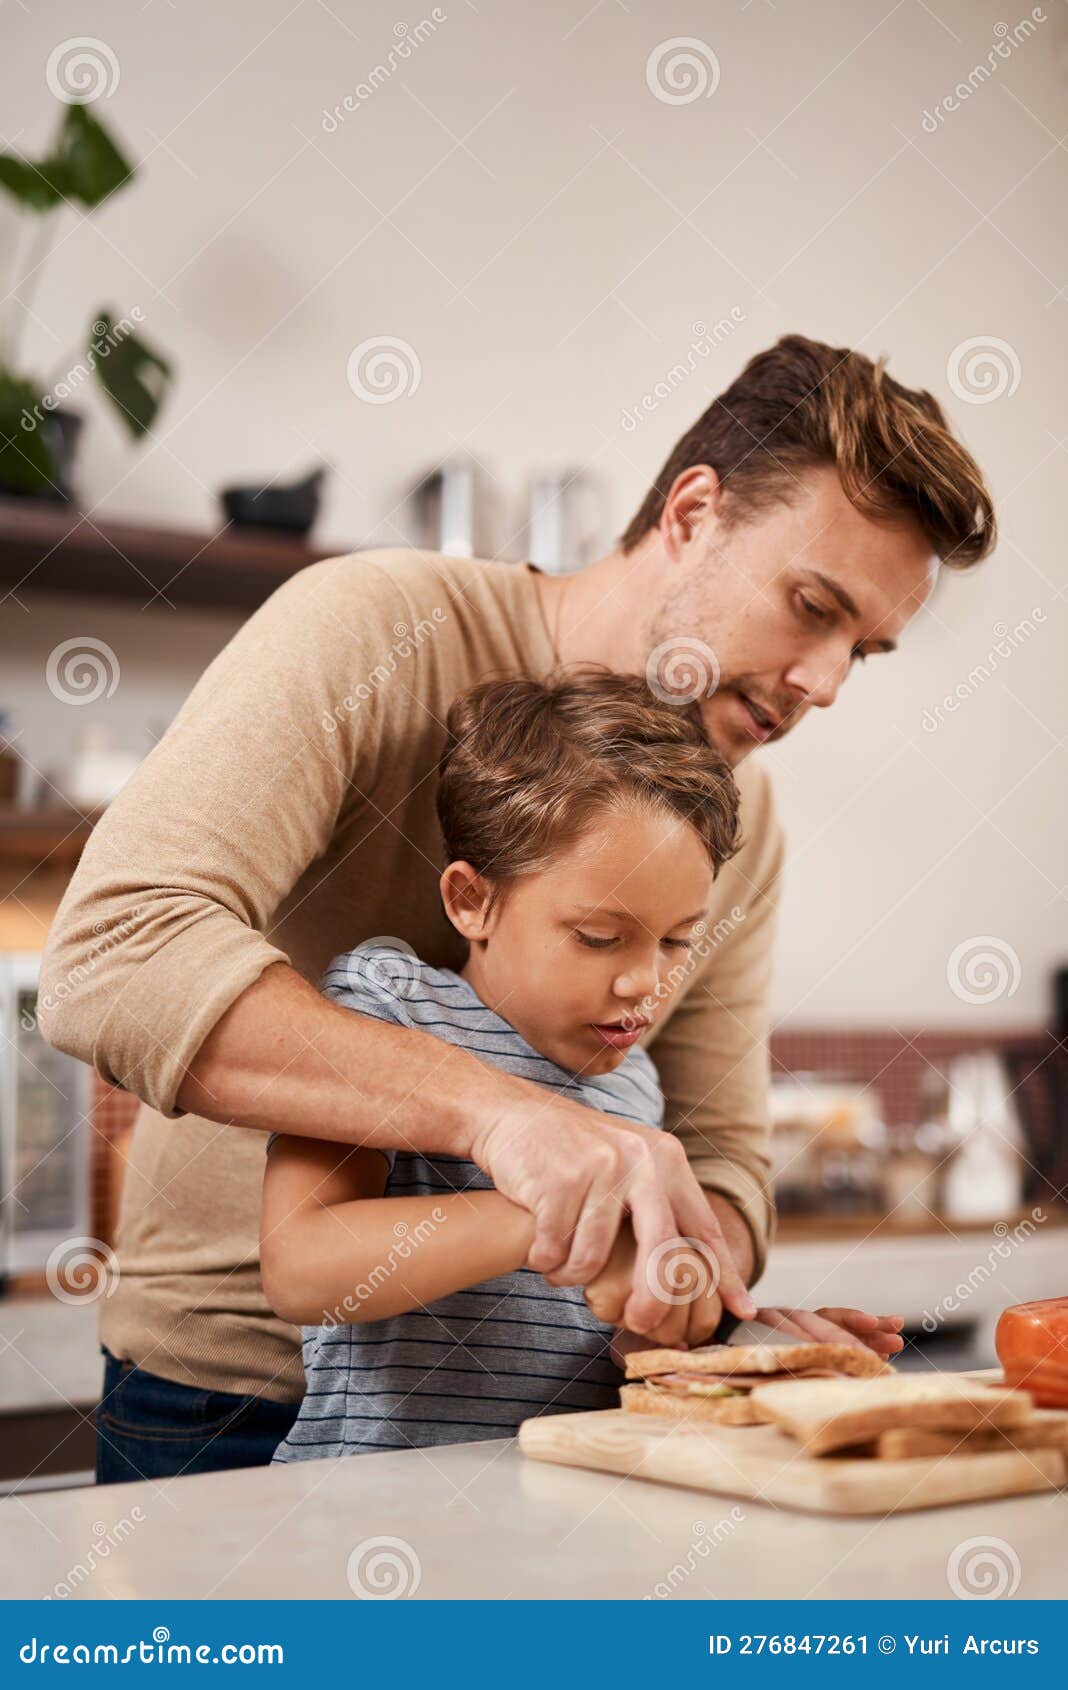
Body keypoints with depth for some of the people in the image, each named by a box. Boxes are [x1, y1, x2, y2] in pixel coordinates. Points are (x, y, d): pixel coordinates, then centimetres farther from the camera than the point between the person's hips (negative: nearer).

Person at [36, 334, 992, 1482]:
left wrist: (686, 1261, -19)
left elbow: (722, 1164, 6)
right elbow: (109, 959, -28)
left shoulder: (737, 819, 5)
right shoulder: (376, 629, -15)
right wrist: (496, 1105, -39)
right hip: (233, 1399, -5)